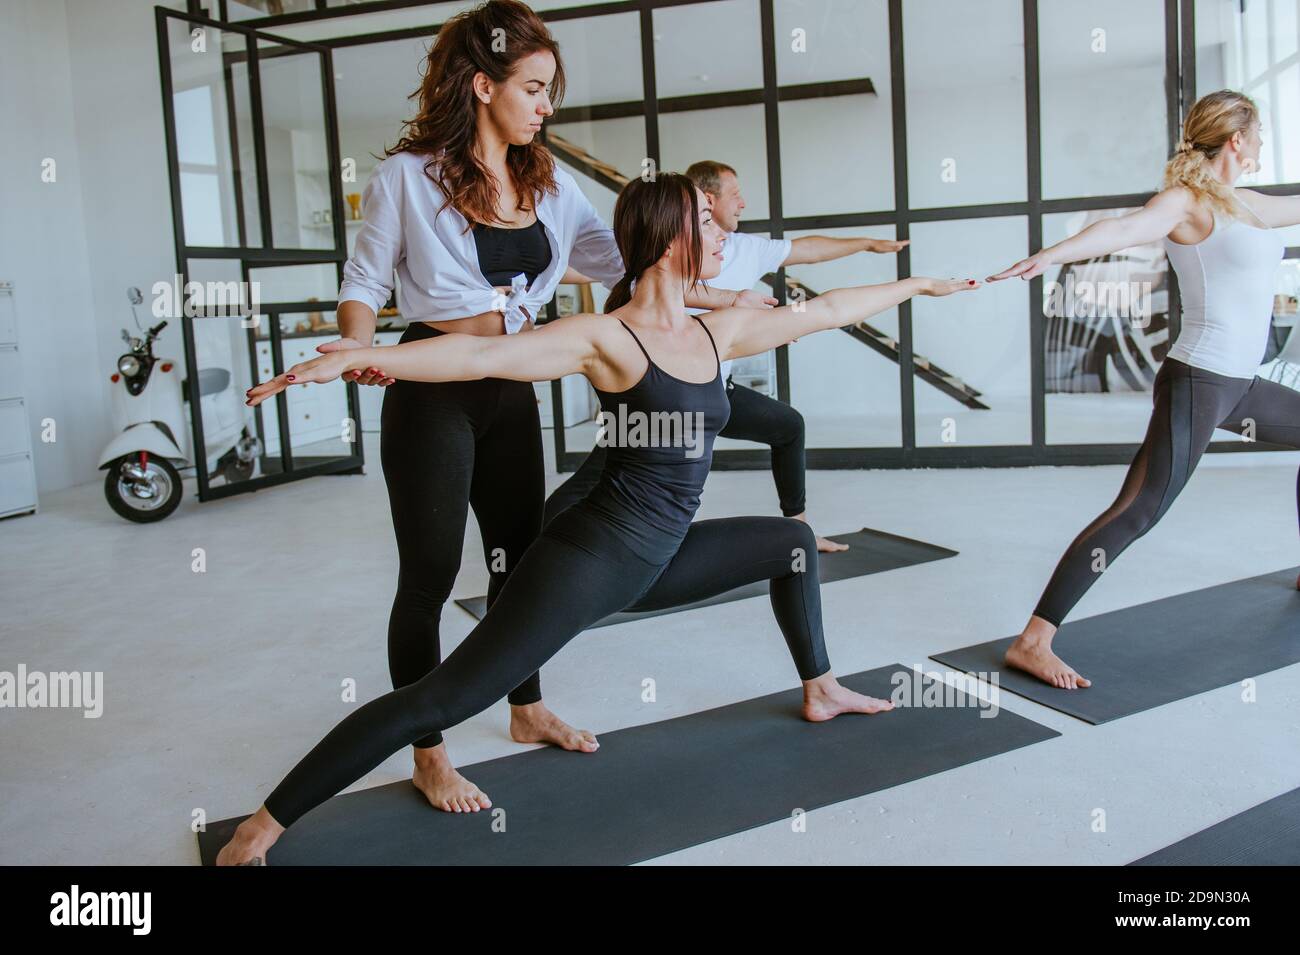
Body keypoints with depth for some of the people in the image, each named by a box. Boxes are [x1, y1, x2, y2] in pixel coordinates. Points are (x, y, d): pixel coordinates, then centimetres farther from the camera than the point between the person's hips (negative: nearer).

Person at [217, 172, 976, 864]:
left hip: (659, 560, 9)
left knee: (795, 541, 23)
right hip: (593, 558, -8)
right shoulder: (606, 339, -13)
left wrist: (915, 283, 31)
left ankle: (820, 692, 42)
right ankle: (265, 824, -2)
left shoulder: (719, 333, 9)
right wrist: (361, 357, -36)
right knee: (443, 699, -12)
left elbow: (824, 310, 20)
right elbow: (484, 356, -24)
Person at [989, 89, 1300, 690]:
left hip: (1241, 386, 10)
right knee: (1136, 513, -19)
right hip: (1197, 383, -10)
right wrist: (1050, 255, -48)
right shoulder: (1186, 201, -9)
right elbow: (1124, 229, -28)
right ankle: (1033, 642, -21)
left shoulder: (1246, 205, 16)